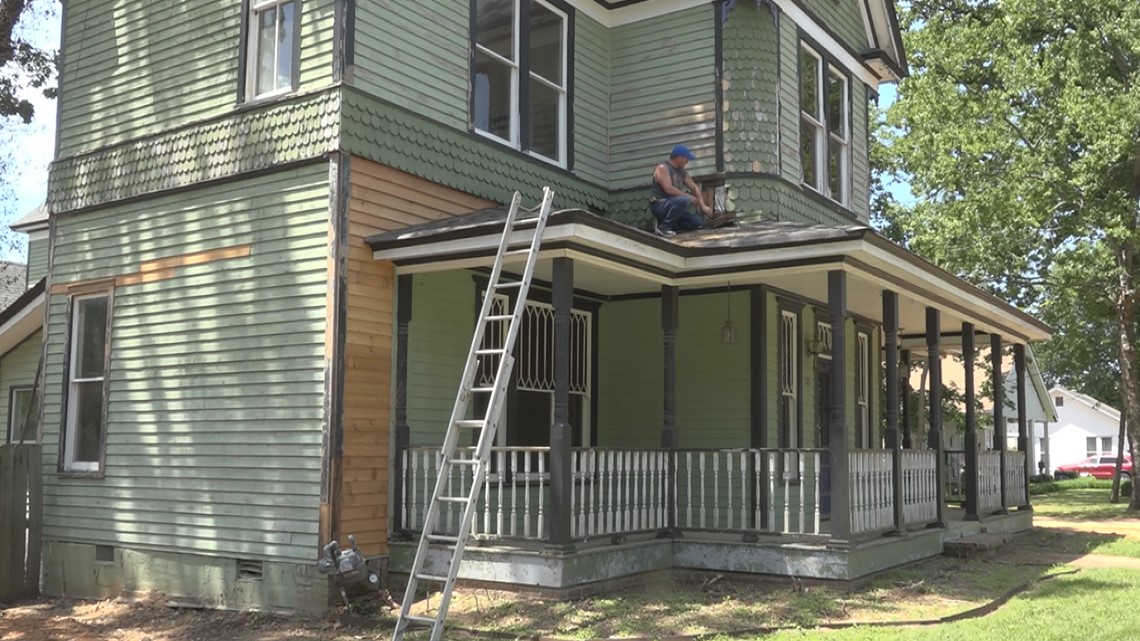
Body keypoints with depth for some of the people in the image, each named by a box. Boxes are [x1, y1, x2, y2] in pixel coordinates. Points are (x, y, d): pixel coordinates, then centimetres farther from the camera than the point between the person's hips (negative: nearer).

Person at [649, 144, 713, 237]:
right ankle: (663, 225, -21)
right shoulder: (662, 168, -13)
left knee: (696, 222, 2)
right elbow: (668, 189, -23)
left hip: (671, 206, 9)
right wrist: (689, 197, -19)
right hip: (659, 206, -9)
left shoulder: (682, 172, 13)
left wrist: (703, 206, 5)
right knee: (684, 200, -33)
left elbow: (695, 188, 17)